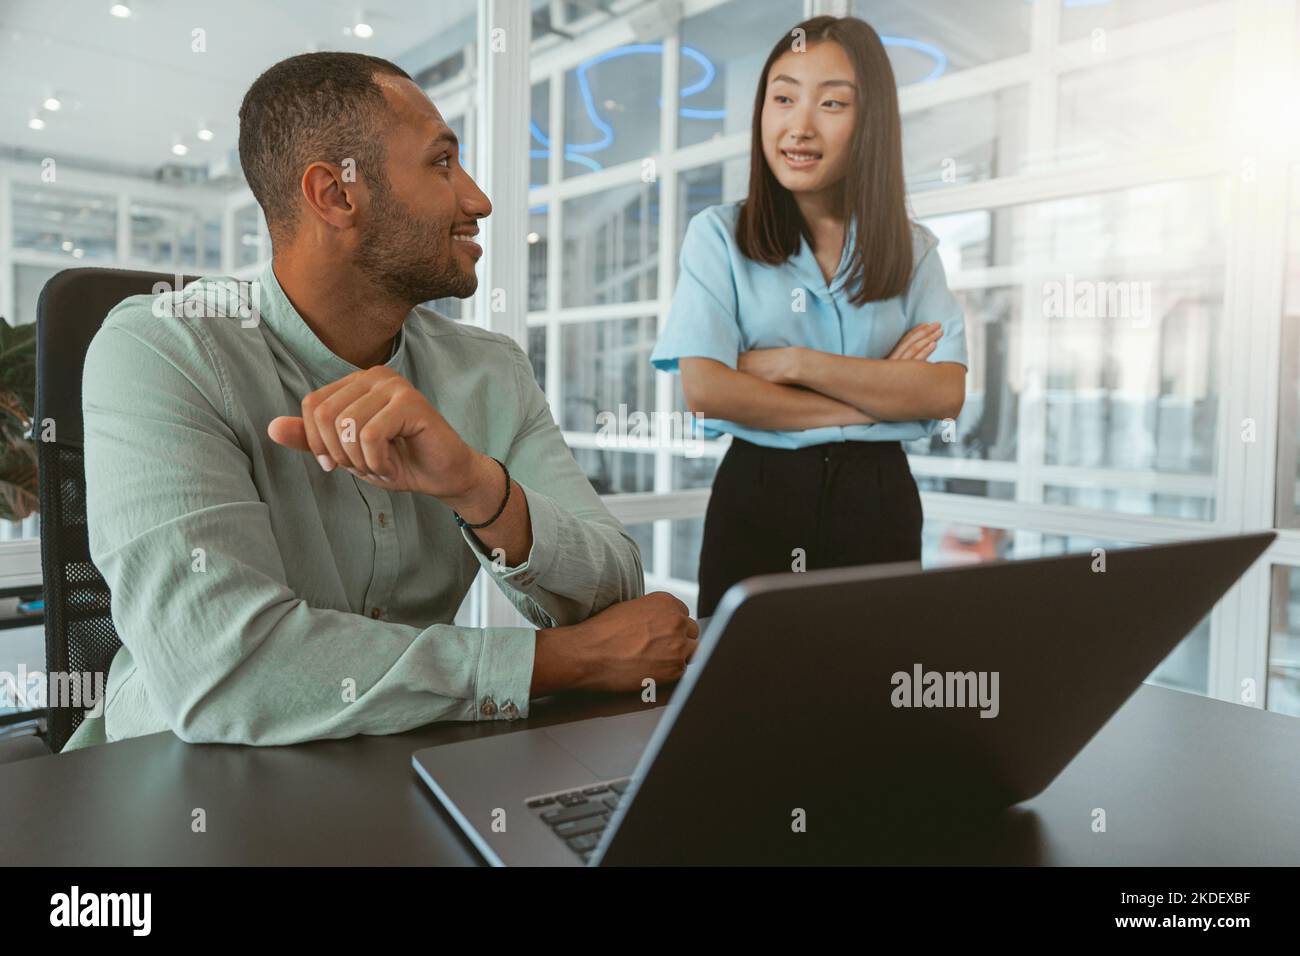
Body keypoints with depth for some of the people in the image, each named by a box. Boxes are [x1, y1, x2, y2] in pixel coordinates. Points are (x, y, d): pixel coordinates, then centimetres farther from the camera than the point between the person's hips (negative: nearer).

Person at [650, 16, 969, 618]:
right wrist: (875, 397, -9)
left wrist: (797, 364, -14)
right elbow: (705, 389, -13)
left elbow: (946, 393, -5)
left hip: (879, 498, 2)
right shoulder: (719, 235, -1)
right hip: (759, 495, -2)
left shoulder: (913, 249, 6)